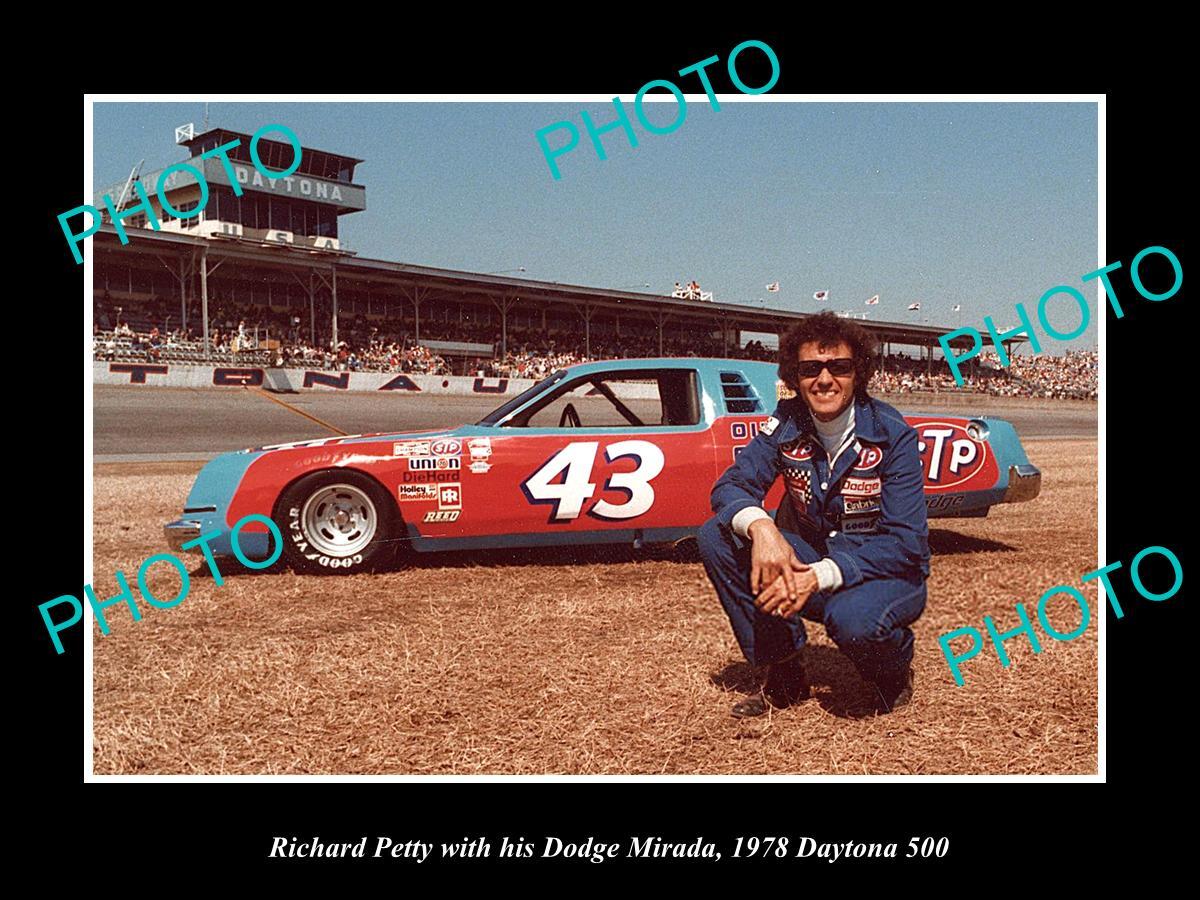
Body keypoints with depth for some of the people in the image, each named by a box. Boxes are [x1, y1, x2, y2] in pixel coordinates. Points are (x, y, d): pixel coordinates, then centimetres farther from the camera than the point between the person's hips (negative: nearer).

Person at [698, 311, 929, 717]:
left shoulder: (892, 435, -18)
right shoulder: (786, 424, -6)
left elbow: (905, 543, -22)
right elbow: (730, 486, -10)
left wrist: (818, 577, -34)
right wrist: (760, 526, -35)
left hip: (888, 573, -4)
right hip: (811, 559, 4)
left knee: (853, 619, -39)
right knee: (717, 536, -18)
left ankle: (895, 673, 1)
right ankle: (784, 674, -6)